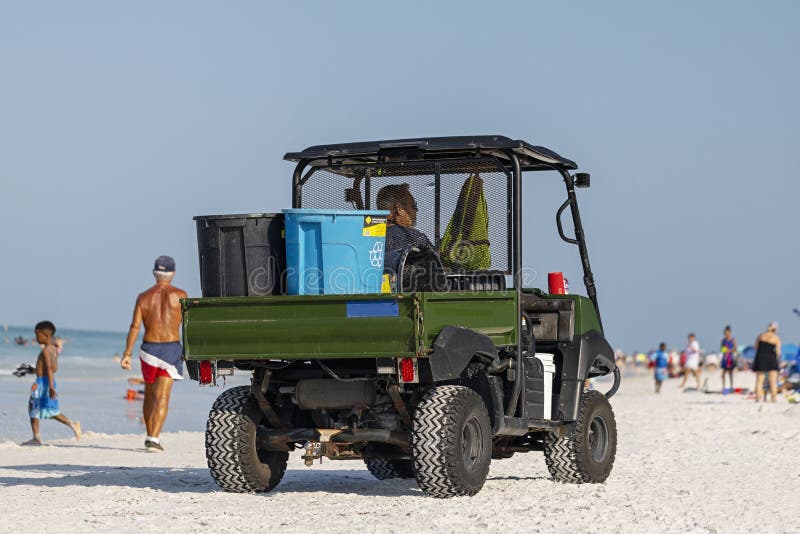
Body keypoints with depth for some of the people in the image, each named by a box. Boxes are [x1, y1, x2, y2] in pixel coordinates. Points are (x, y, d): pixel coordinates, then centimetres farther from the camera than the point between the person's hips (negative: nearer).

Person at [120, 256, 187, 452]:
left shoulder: (144, 297, 4)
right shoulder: (180, 295, -1)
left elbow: (135, 326, -3)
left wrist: (127, 353, -4)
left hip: (149, 348, 3)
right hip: (171, 348, -3)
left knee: (149, 395, 18)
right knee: (162, 397, -7)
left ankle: (150, 436, 28)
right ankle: (154, 438, -19)